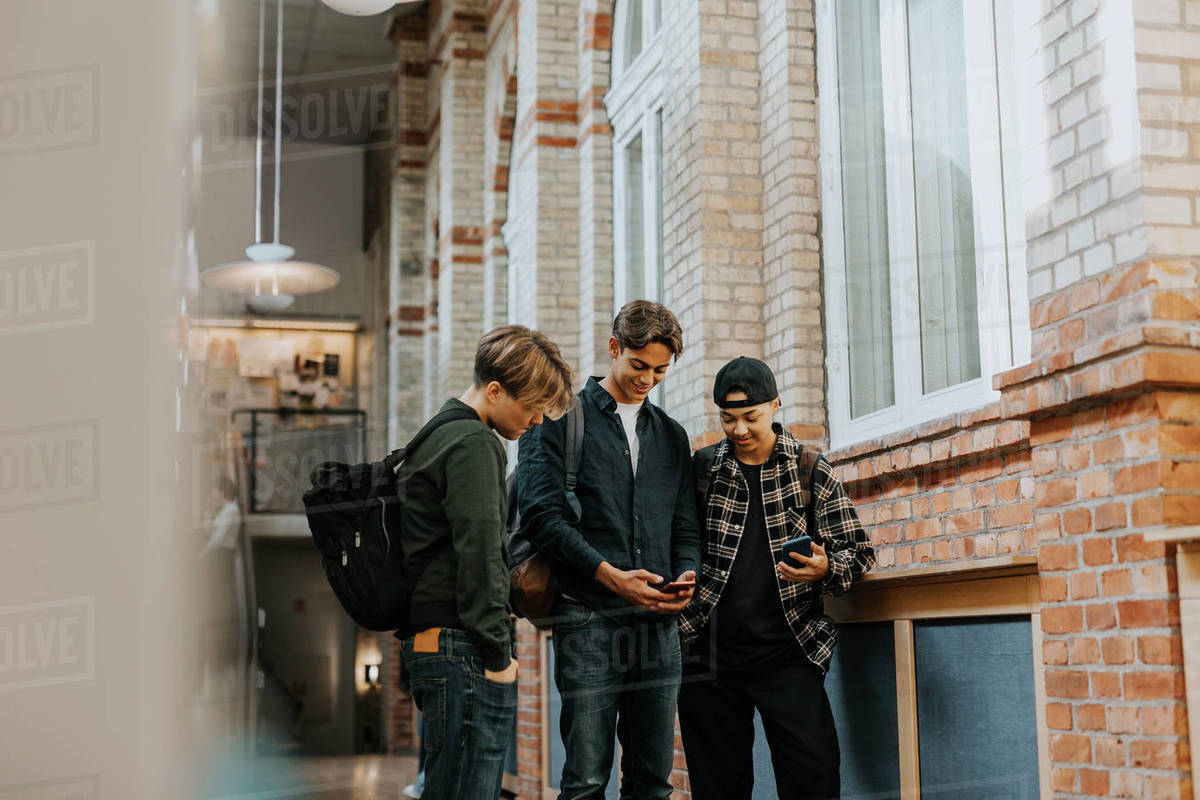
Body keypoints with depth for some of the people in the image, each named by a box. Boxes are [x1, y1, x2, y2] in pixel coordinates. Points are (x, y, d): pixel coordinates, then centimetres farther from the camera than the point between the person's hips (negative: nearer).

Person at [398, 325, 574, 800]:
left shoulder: (434, 437, 20)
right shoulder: (473, 444, -11)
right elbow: (478, 552, -18)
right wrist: (498, 654, -15)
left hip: (425, 642, 10)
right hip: (463, 650, -10)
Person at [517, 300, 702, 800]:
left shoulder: (672, 435, 20)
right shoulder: (560, 420, 4)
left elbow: (686, 525, 20)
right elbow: (541, 515, -7)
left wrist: (687, 574, -3)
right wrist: (610, 575, -15)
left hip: (657, 623, 5)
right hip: (588, 619, -5)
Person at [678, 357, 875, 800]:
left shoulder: (811, 471, 3)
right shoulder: (700, 469, 6)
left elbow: (858, 551, 4)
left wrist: (825, 568, -17)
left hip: (787, 654, -1)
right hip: (709, 654, 2)